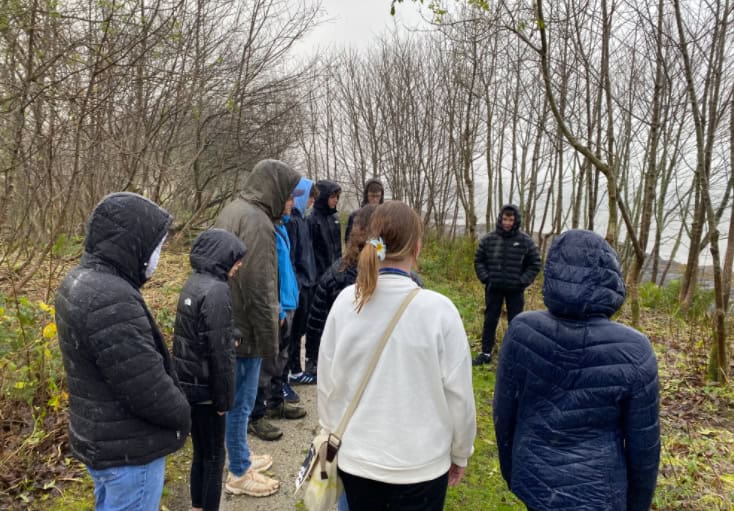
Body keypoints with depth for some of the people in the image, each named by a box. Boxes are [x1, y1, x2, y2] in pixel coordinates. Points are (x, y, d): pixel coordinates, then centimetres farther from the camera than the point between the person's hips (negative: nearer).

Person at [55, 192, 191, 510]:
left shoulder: (79, 282, 2)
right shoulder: (111, 300, -31)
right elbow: (148, 389, -28)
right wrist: (182, 414, -8)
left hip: (98, 438, 10)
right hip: (129, 450, -9)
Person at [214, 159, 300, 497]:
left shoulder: (233, 210, 10)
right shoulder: (257, 222, -21)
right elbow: (259, 290, -23)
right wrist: (269, 340, -14)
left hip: (227, 323, 10)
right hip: (244, 328, -10)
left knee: (235, 399, 21)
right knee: (240, 401, 6)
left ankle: (240, 457, 38)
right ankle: (239, 474, 22)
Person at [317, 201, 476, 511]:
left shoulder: (346, 301, -10)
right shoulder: (437, 309, -18)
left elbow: (327, 381, -1)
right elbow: (458, 393, -10)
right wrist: (460, 453, 6)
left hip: (356, 457, 3)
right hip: (420, 463, -2)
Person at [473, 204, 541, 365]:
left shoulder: (525, 241, -5)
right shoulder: (489, 239, -2)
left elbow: (535, 264, 1)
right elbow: (479, 260, 7)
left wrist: (522, 282, -8)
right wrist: (485, 278, -5)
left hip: (515, 290, -1)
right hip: (493, 288, 1)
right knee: (490, 321, 9)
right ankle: (485, 353, 20)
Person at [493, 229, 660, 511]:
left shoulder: (522, 331, -17)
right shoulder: (632, 351, -22)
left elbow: (504, 411, -6)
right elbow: (643, 444, -11)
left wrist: (510, 469, 11)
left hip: (533, 478, 2)